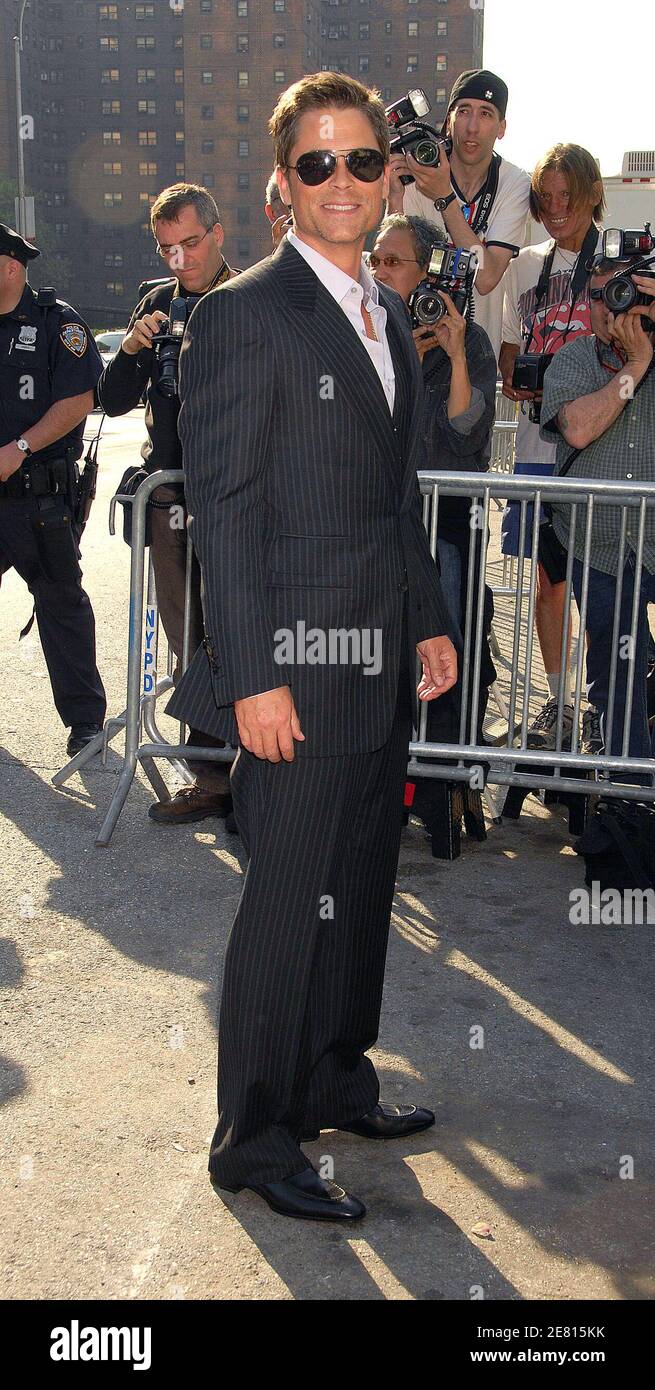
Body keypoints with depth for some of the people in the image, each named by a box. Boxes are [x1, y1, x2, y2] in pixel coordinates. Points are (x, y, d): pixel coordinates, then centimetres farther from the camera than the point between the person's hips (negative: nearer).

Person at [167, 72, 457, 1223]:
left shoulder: (387, 314, 15)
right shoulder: (241, 317, -11)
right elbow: (223, 510, -14)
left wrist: (428, 621, 16)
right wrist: (253, 677, -18)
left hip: (382, 664, 8)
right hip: (296, 670, -8)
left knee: (359, 888, 17)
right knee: (291, 902, 0)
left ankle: (336, 1081, 35)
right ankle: (254, 1139, 15)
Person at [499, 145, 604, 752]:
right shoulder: (527, 264, 14)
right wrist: (513, 379, -2)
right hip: (538, 443, 4)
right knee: (548, 575, 8)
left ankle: (603, 704, 8)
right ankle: (558, 700, 19)